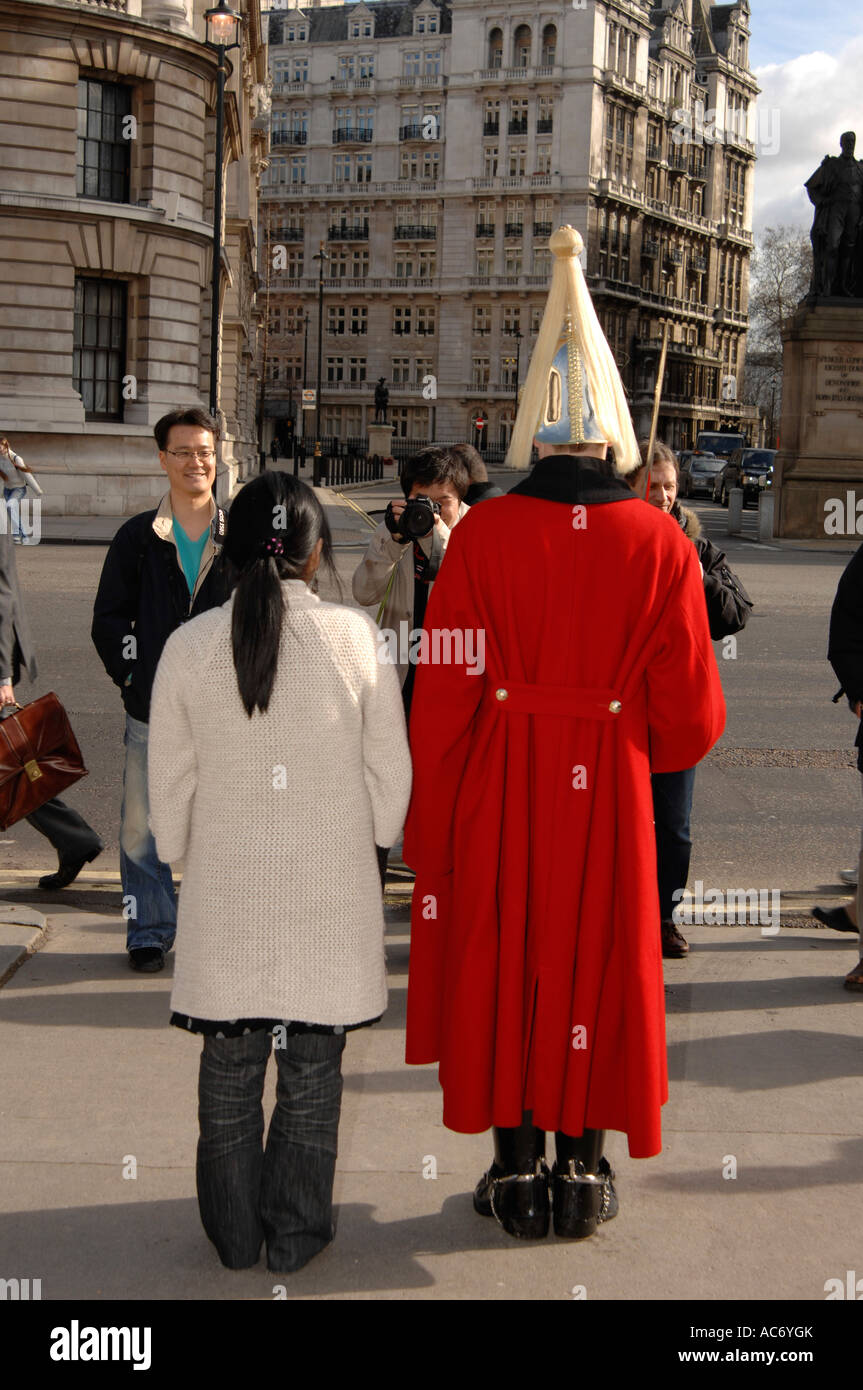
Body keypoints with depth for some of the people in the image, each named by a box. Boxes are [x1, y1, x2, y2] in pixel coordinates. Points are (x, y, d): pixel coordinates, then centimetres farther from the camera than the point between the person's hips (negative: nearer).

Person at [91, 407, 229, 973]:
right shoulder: (138, 537, 5)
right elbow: (109, 618, 9)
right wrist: (132, 674, -2)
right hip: (154, 709, 0)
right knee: (143, 826, 3)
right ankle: (150, 932, 18)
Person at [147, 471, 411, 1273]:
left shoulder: (189, 645, -7)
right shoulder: (356, 636, -10)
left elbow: (170, 785, 1)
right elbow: (389, 771, -2)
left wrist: (181, 856, 18)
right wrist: (371, 845, 15)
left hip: (225, 888, 1)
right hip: (330, 888, -1)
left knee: (230, 1067, 14)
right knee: (312, 1069, 12)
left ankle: (235, 1235, 26)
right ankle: (296, 1233, 22)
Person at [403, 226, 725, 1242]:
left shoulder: (483, 532, -9)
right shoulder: (658, 541, -6)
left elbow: (441, 697, -8)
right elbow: (690, 714, -4)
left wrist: (424, 831, 2)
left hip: (497, 788, -1)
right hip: (609, 792, 1)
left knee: (500, 965, 11)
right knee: (598, 961, 13)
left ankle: (517, 1165, 19)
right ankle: (585, 1165, 21)